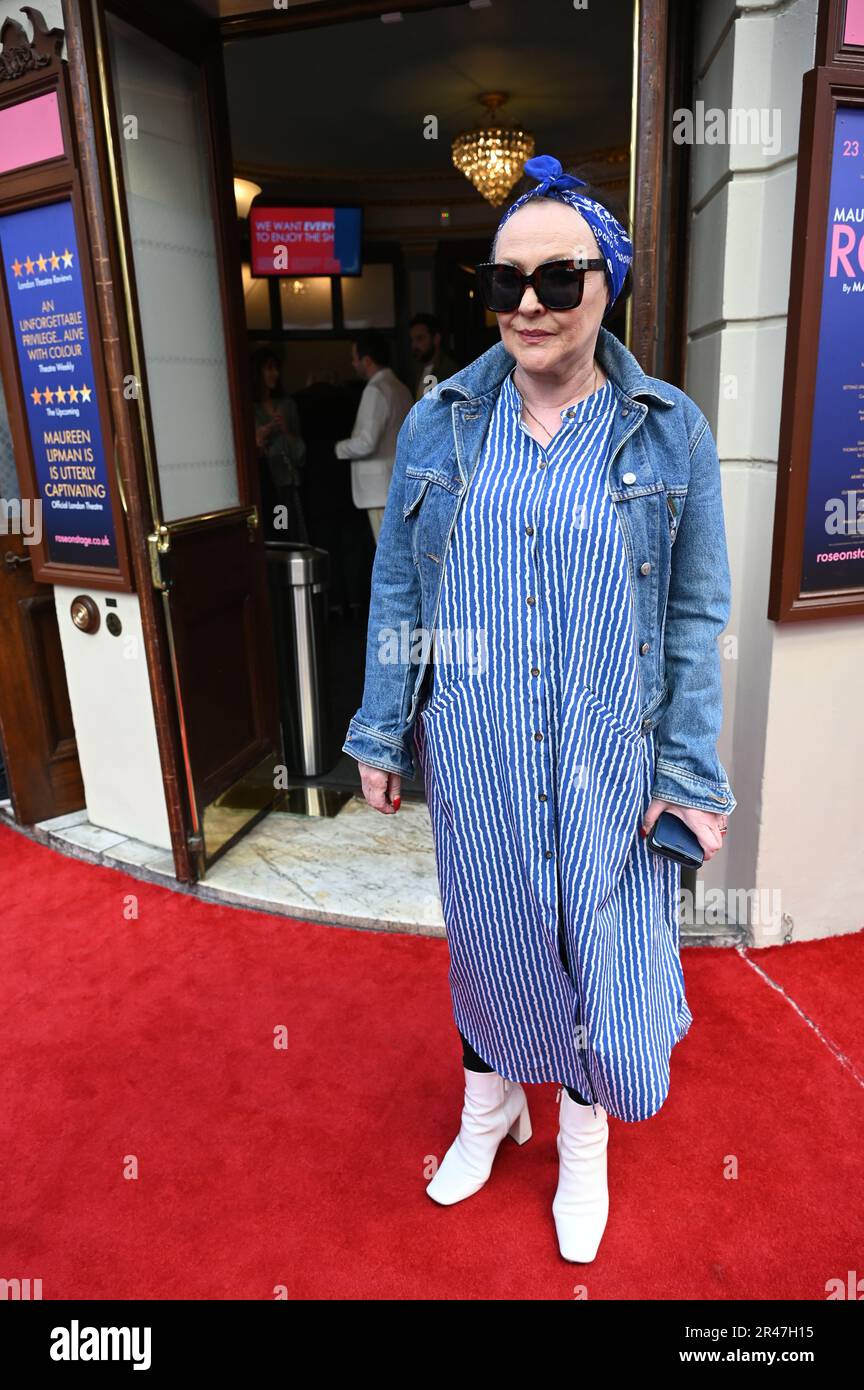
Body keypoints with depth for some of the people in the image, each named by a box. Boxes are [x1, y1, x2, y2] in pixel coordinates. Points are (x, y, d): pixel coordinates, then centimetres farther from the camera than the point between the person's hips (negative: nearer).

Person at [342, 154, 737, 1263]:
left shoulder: (669, 432, -4)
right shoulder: (439, 425, 0)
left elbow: (694, 619, -3)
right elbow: (397, 590, 4)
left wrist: (690, 773, -6)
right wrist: (380, 734, 3)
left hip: (607, 759, -1)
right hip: (472, 756, 2)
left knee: (603, 947, 14)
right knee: (487, 933, 18)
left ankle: (583, 1138, 44)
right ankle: (490, 1101, 49)